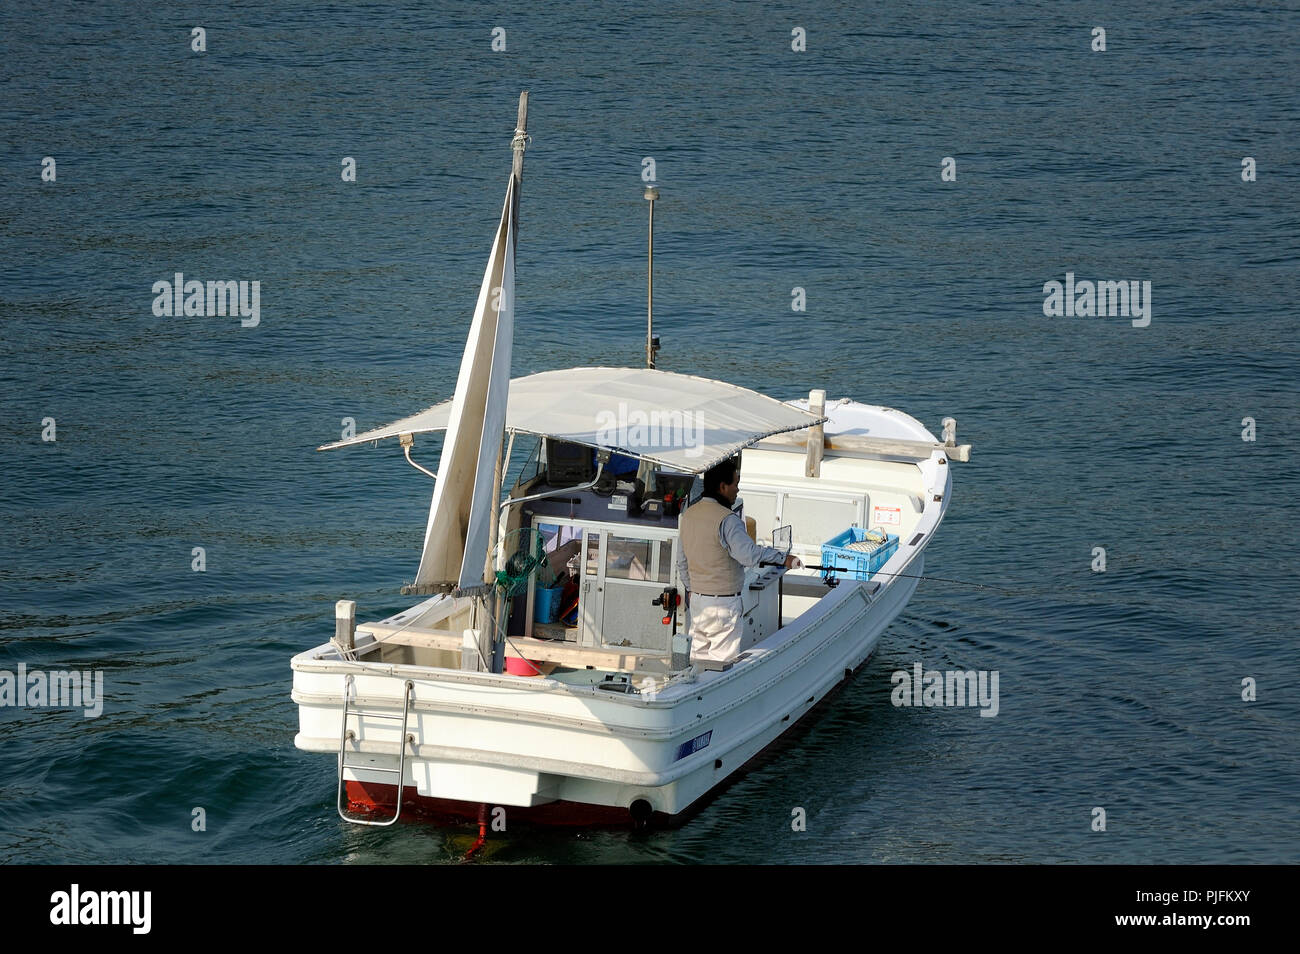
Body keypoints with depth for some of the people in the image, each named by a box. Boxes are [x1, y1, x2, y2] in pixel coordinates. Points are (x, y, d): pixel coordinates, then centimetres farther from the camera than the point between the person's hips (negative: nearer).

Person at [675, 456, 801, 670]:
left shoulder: (688, 515, 6)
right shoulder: (727, 520, -20)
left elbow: (682, 561, 15)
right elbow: (747, 554, -33)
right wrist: (782, 558, -27)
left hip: (697, 599, 8)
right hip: (723, 603, -8)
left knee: (699, 655, 16)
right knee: (722, 661, -1)